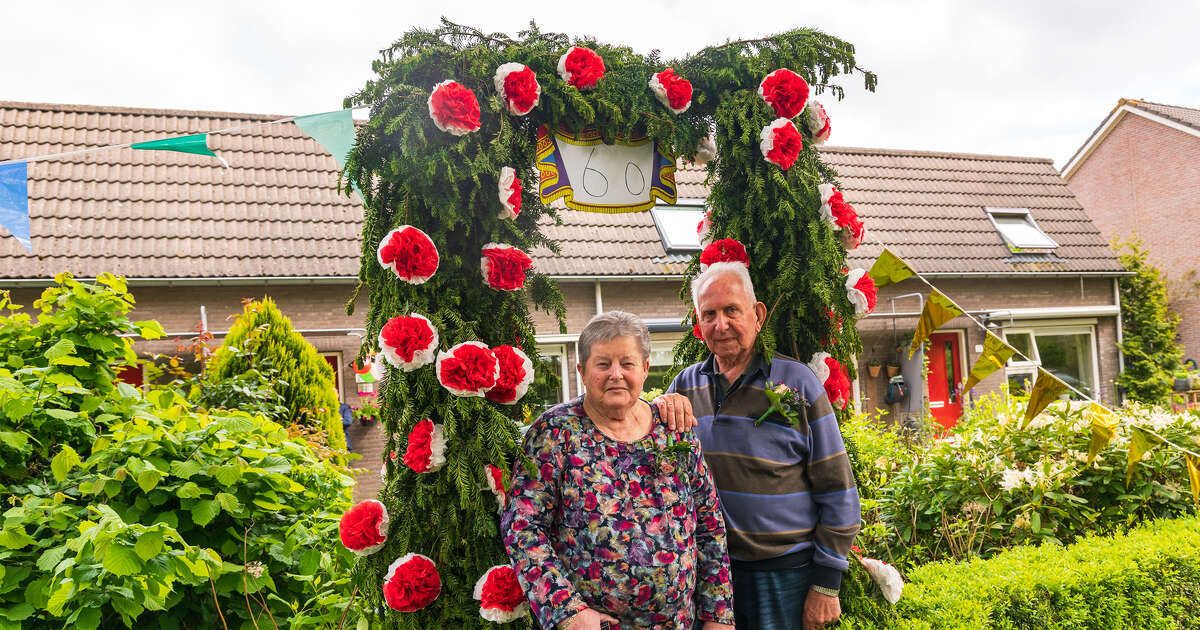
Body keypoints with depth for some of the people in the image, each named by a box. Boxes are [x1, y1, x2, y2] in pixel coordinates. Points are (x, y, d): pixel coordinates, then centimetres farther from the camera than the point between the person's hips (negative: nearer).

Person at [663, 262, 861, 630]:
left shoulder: (797, 382, -7)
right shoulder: (686, 385, 4)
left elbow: (837, 492, -5)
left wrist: (826, 584, -7)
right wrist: (662, 410, -12)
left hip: (785, 573, -3)